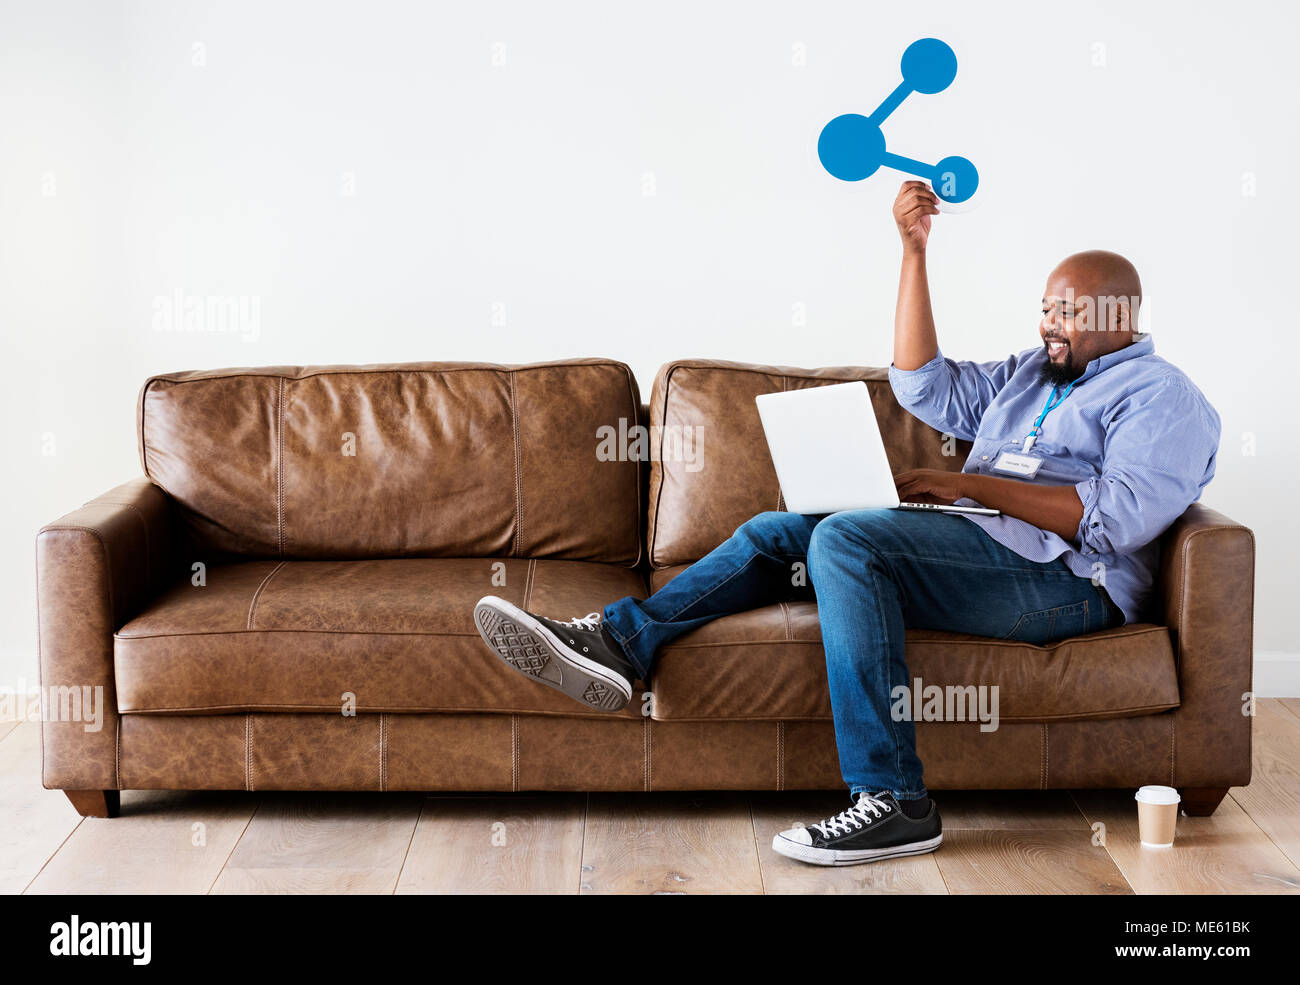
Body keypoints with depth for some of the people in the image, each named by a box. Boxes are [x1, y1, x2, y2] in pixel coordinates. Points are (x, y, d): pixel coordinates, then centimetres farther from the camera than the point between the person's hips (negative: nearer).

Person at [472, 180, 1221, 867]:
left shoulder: (1163, 397, 0)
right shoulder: (1031, 373, 27)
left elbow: (1121, 519, -15)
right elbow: (926, 389, 18)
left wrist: (973, 484, -14)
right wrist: (915, 250, 12)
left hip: (1061, 578, -9)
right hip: (976, 548, 9)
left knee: (845, 537, -29)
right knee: (777, 533, 3)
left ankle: (895, 803, -32)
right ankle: (619, 642, -11)